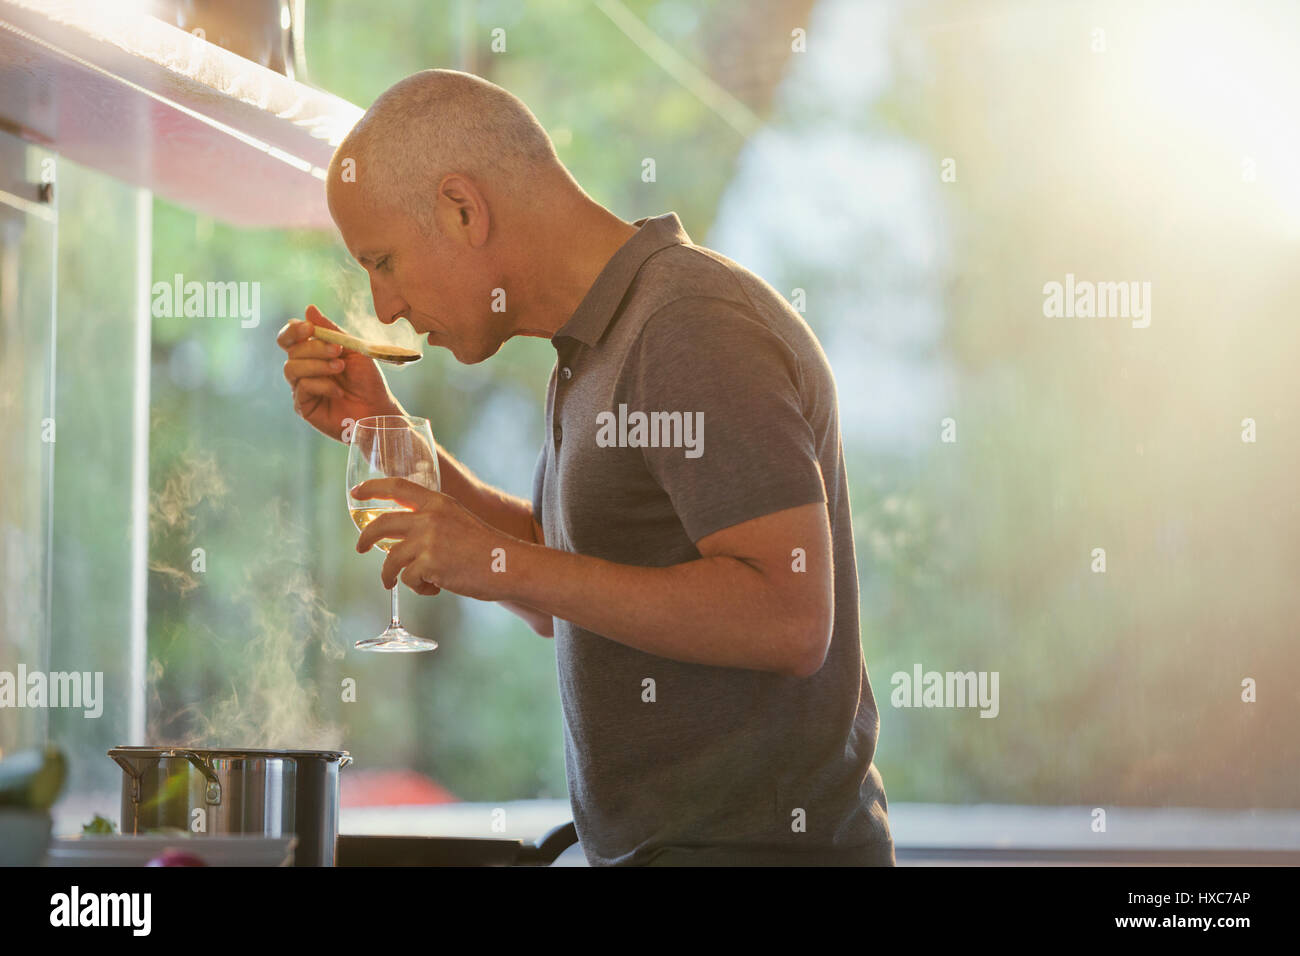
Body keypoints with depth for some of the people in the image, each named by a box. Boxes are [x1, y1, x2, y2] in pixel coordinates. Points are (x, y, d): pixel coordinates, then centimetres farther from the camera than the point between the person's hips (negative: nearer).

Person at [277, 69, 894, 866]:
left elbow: (788, 618, -25)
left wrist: (500, 563, -23)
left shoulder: (695, 332, -17)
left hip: (754, 845, -9)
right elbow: (562, 604, 22)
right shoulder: (610, 334, 14)